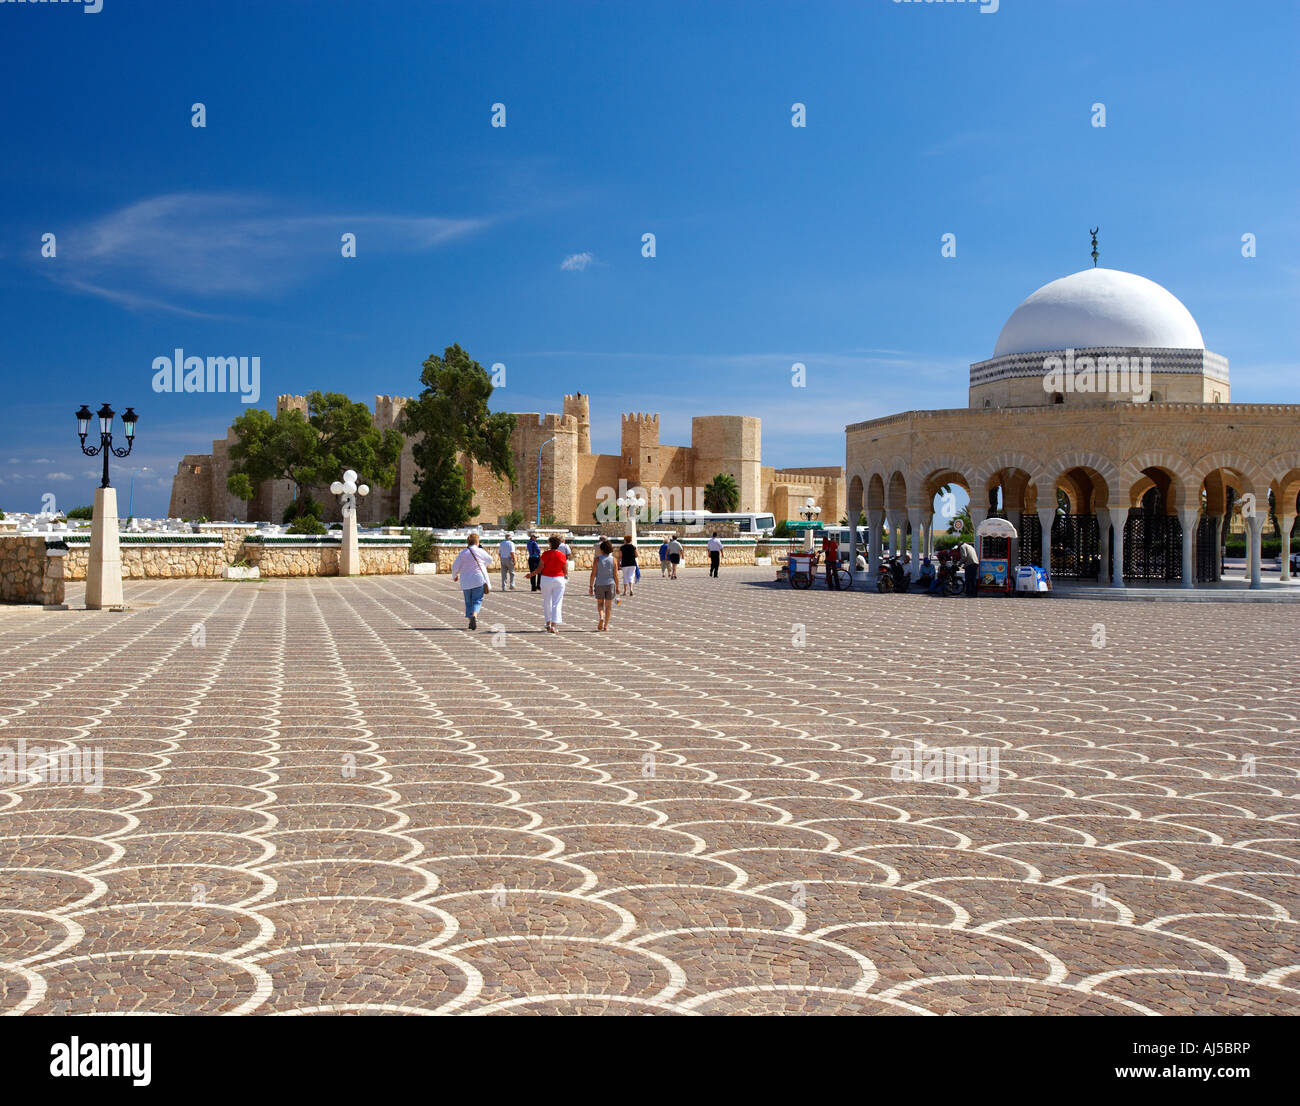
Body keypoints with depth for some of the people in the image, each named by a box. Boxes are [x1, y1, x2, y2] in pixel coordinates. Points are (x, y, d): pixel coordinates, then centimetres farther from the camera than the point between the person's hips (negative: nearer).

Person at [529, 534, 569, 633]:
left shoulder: (545, 554, -8)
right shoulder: (562, 556, -6)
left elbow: (539, 569, -7)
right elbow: (566, 572, -1)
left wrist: (531, 574, 11)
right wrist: (565, 576, 22)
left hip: (546, 579, 0)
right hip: (559, 579, 0)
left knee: (547, 602, 17)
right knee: (557, 603, 1)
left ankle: (548, 623, 24)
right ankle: (553, 625, -7)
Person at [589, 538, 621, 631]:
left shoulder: (597, 559, -8)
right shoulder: (613, 559, -4)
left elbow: (593, 574, -9)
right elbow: (616, 575, -4)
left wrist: (591, 586, -1)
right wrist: (617, 587, 5)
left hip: (599, 585, -1)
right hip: (611, 584, 1)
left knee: (600, 603, 16)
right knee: (608, 605, 10)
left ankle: (601, 617, -10)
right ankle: (606, 625, 11)